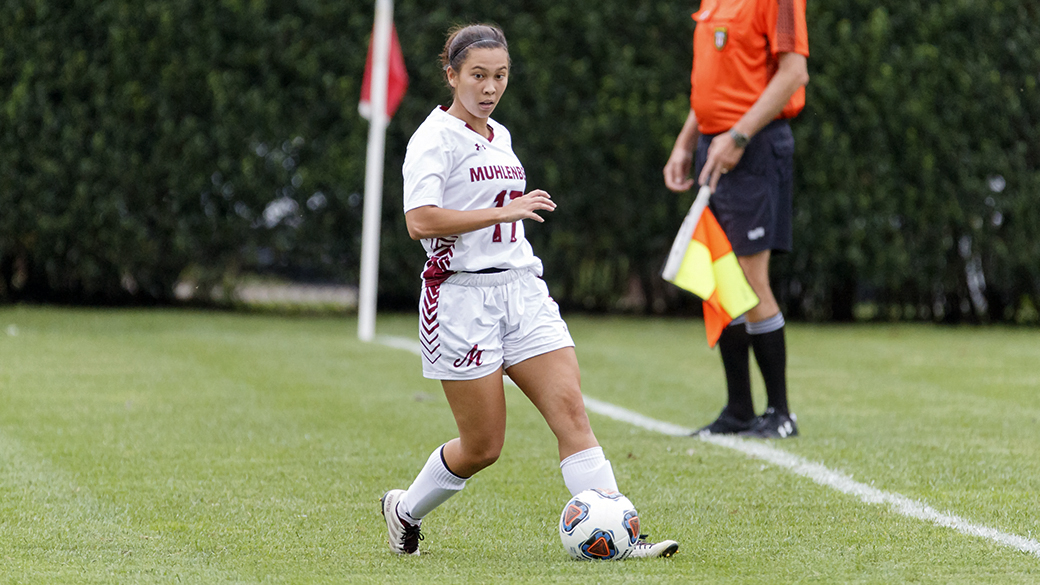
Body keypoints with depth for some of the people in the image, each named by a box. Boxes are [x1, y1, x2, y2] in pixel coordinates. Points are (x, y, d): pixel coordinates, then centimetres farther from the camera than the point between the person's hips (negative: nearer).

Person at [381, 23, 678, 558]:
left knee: (570, 410, -9)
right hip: (462, 298, -7)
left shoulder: (500, 137, 17)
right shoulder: (436, 138, -8)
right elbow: (420, 221, -22)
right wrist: (504, 211, -23)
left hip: (521, 290, 7)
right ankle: (405, 508, 25)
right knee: (483, 447, -2)